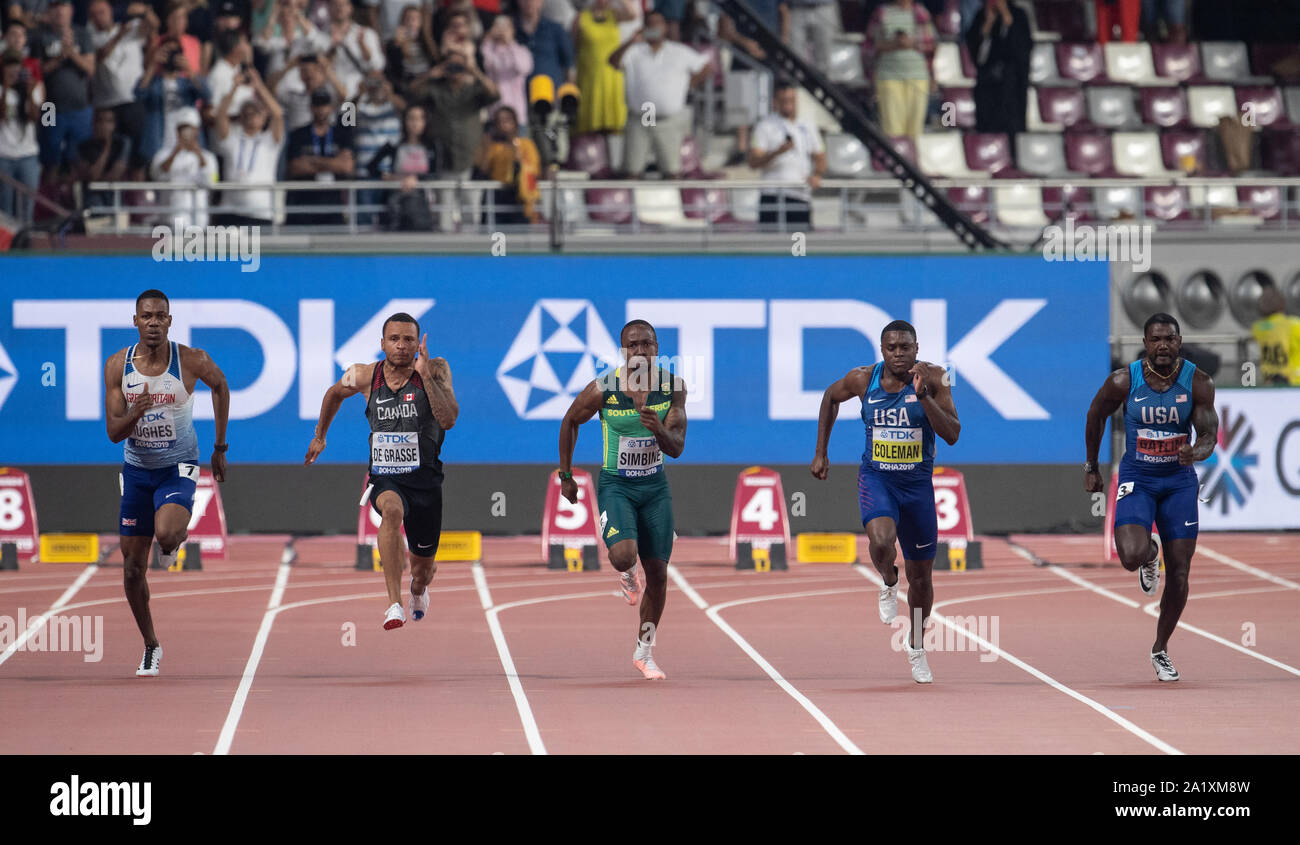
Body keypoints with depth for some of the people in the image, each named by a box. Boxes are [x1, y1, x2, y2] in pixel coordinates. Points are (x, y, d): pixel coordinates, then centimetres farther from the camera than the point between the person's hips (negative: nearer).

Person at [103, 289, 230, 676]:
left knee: (166, 533, -32)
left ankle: (174, 540, 8)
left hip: (178, 468, -3)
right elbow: (114, 432, -9)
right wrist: (136, 413, -32)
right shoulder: (118, 365, -8)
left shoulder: (192, 361, -14)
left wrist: (220, 447, 12)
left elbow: (220, 385, 9)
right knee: (132, 568, 5)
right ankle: (151, 646, 24)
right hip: (136, 469, 3)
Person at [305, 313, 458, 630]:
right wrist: (320, 436, 28)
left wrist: (425, 375, -26)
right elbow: (335, 393, 20)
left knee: (423, 568, 14)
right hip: (384, 477, -1)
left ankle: (419, 588, 56)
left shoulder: (436, 370, -9)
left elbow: (448, 420, -23)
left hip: (424, 480, 1)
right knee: (392, 509, -38)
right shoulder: (365, 376, -3)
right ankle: (394, 605, -43)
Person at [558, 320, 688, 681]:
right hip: (615, 485, -3)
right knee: (623, 555, -26)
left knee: (657, 572, 4)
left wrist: (659, 430, -34)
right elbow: (570, 422, 3)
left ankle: (644, 651, 22)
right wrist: (566, 476, 5)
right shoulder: (603, 389, -16)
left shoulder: (673, 386, -10)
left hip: (655, 486, 3)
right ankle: (629, 576, 14)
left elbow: (676, 448, -11)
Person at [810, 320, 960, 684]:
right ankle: (888, 585, 2)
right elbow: (831, 397, 14)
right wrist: (821, 452, 13)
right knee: (881, 541, -33)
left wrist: (923, 396, -29)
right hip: (876, 478, -1)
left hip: (918, 482, 1)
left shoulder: (932, 378, -12)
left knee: (921, 575, 12)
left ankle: (916, 646, 36)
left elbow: (952, 435, -18)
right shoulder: (863, 379, -8)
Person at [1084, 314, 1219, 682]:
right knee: (1131, 556, -25)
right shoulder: (1123, 381, -12)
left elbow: (1209, 436, -11)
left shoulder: (1198, 382, -10)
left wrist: (1195, 452, -35)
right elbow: (1096, 416, 6)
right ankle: (1150, 554, 15)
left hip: (1179, 481, 1)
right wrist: (1092, 467, 12)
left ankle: (1161, 648, 23)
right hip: (1136, 480, -1)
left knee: (1179, 574, 2)